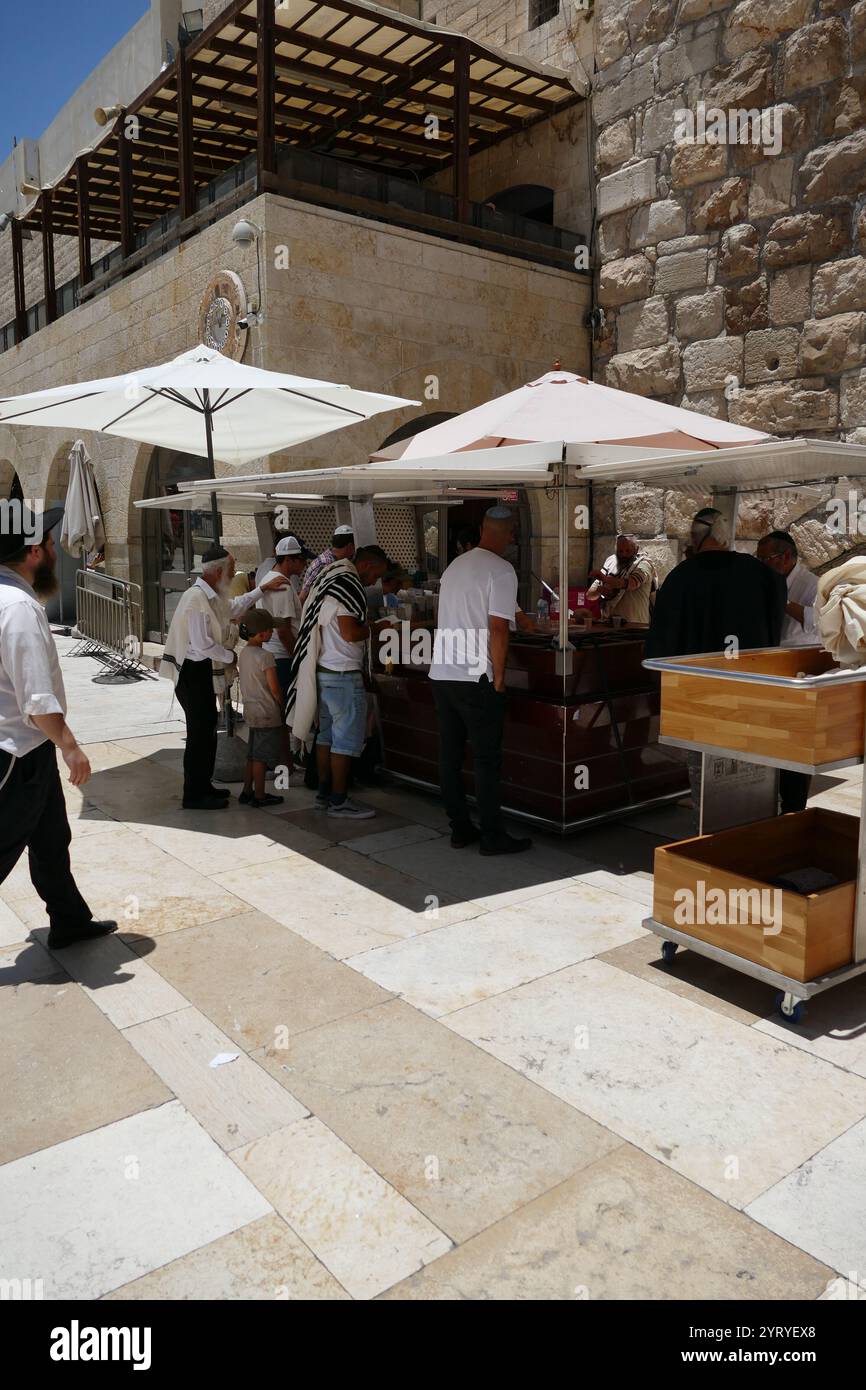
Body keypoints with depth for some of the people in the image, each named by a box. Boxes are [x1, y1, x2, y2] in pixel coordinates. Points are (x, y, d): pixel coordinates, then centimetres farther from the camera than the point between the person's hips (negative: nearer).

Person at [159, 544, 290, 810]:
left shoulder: (211, 596, 11)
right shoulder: (196, 598, -20)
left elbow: (234, 607, 31)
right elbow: (202, 644, -24)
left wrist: (263, 588, 28)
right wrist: (230, 656, -9)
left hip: (202, 670, 10)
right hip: (192, 671, -10)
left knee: (207, 728, 16)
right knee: (199, 731, -4)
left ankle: (202, 786, 27)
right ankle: (194, 795, 5)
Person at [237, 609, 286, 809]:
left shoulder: (243, 653, 7)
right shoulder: (265, 656, -19)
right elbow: (274, 689, -17)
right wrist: (282, 705, -3)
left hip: (251, 711, 8)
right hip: (267, 713, -8)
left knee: (253, 755, 16)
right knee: (261, 757, -1)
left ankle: (247, 792, 22)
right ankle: (259, 796, 6)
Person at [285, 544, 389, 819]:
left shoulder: (327, 578, 16)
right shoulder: (348, 584, -15)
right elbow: (350, 633, -21)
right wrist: (374, 628, -5)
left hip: (322, 670, 10)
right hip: (343, 673, -10)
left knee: (327, 734, 15)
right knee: (348, 738, -3)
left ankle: (324, 794, 21)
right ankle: (339, 801, 2)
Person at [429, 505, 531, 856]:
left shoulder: (454, 566, 14)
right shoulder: (501, 570, -9)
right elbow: (498, 629, -16)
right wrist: (499, 678, -8)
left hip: (441, 673, 7)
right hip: (475, 678, -7)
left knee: (450, 754, 10)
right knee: (487, 758, 1)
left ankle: (460, 828, 18)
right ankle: (491, 835, 7)